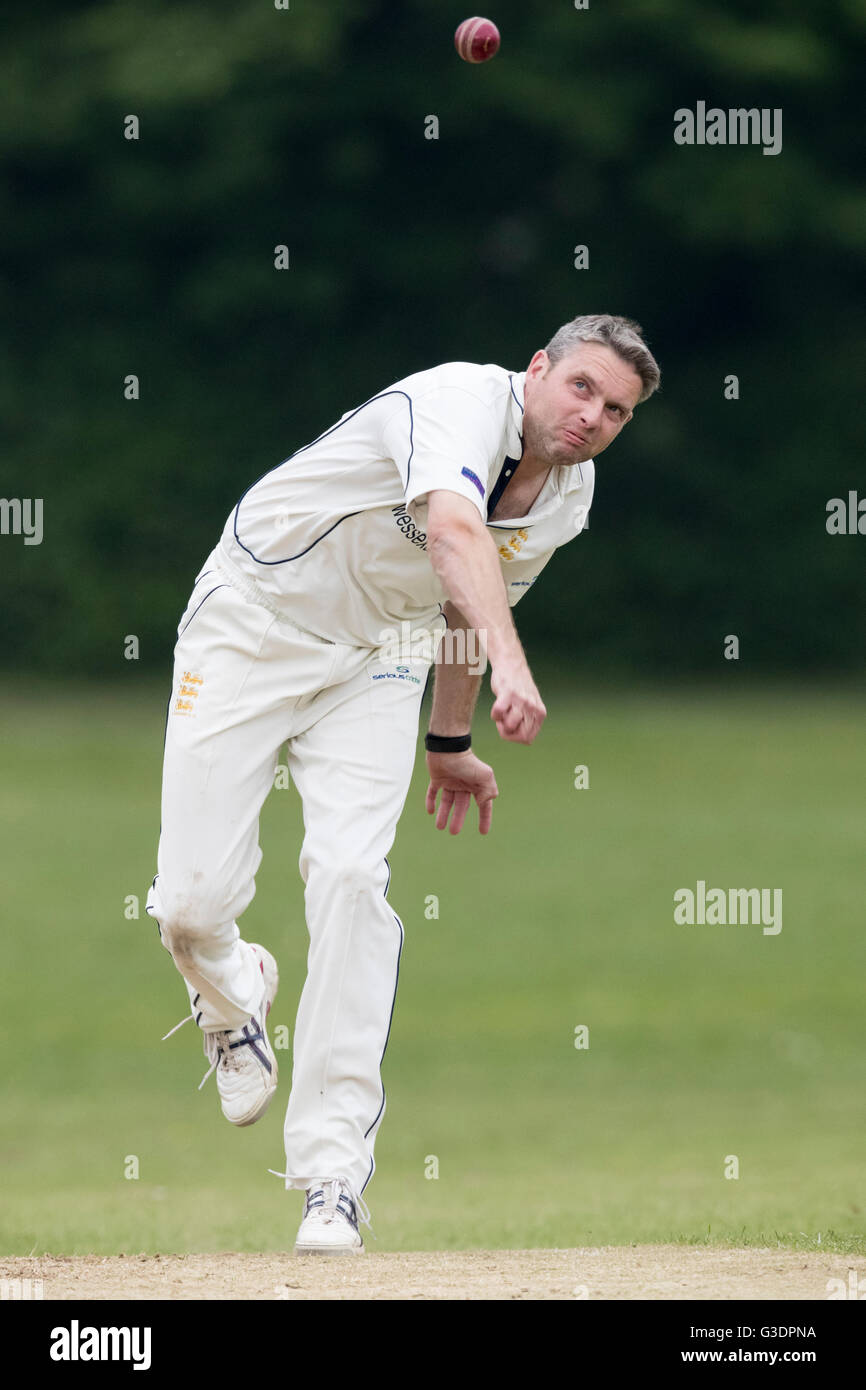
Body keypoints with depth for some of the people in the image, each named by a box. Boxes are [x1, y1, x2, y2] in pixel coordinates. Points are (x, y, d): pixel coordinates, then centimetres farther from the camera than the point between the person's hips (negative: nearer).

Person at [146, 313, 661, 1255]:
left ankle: (333, 1171, -18)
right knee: (192, 904, -11)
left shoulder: (569, 496, -2)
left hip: (376, 664, 5)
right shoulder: (466, 401, -27)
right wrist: (510, 664, -62)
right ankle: (233, 996, 30)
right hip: (256, 622, -5)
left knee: (352, 877, -19)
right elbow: (455, 531, -47)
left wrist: (451, 744, 25)